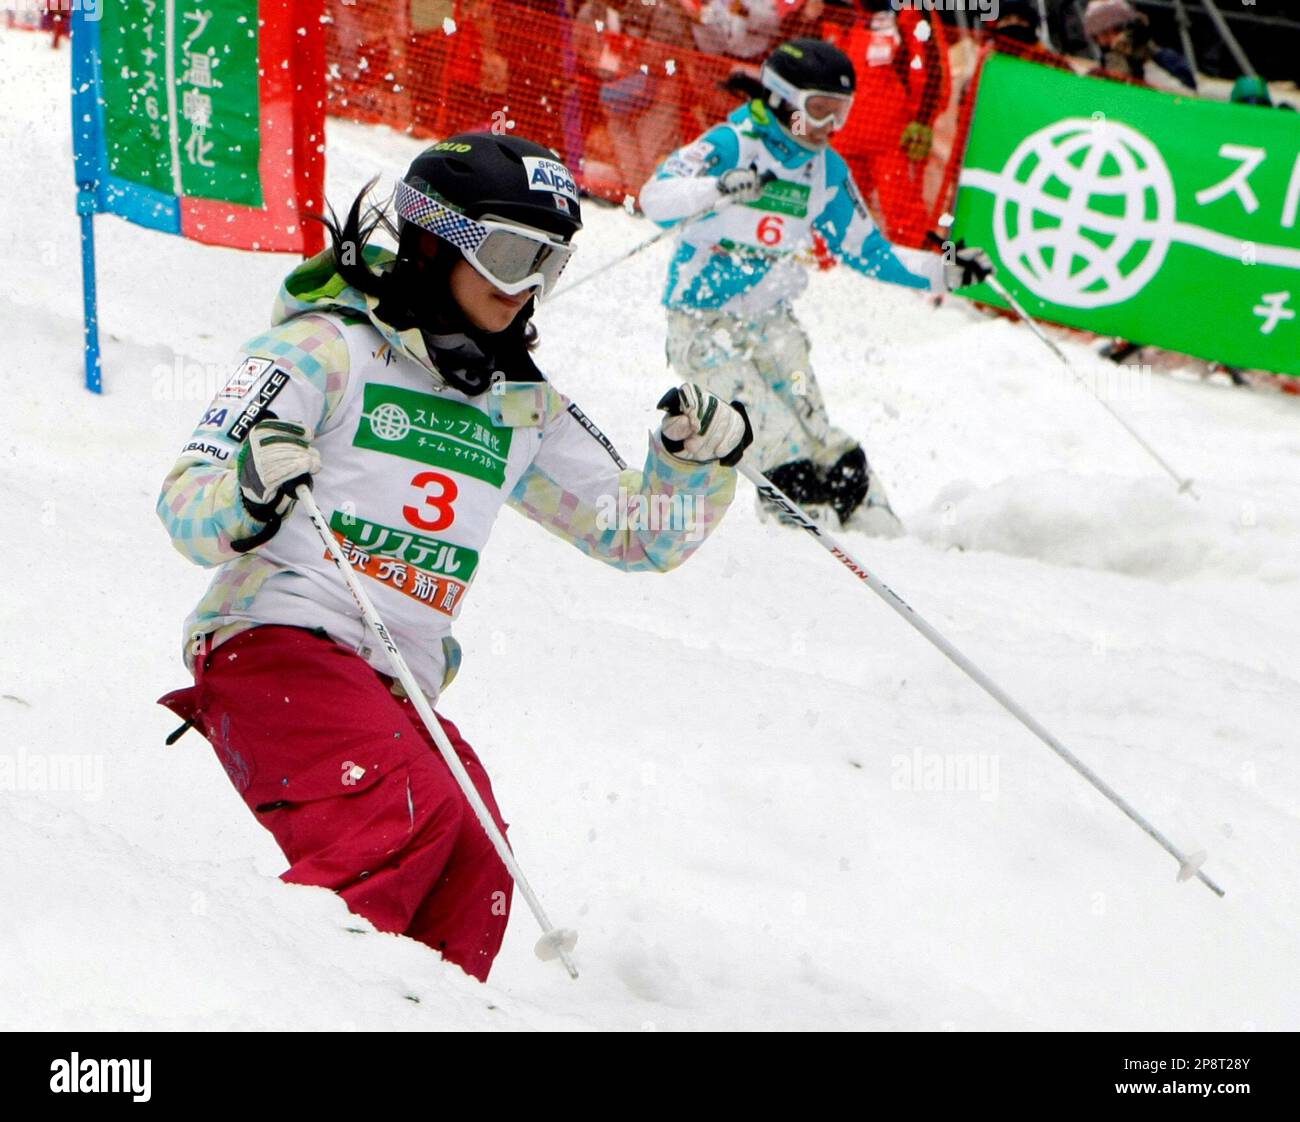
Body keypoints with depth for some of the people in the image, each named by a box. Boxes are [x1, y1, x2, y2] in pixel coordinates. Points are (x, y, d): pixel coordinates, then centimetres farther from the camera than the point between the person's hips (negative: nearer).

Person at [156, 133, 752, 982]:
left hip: (398, 690, 6)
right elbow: (184, 508, -6)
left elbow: (637, 532, 26)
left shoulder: (523, 408, 20)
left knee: (474, 874, -17)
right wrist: (245, 497, -30)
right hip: (277, 641, -6)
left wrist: (701, 461, 5)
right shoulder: (326, 347, 1)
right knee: (409, 813, -30)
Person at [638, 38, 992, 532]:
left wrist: (943, 271, 4)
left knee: (816, 440, -4)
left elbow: (866, 250, 15)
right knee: (782, 447, -19)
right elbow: (655, 198, -30)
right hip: (704, 323, -5)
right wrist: (717, 190, -49)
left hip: (772, 323, 5)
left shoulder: (827, 170, 5)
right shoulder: (730, 145, -15)